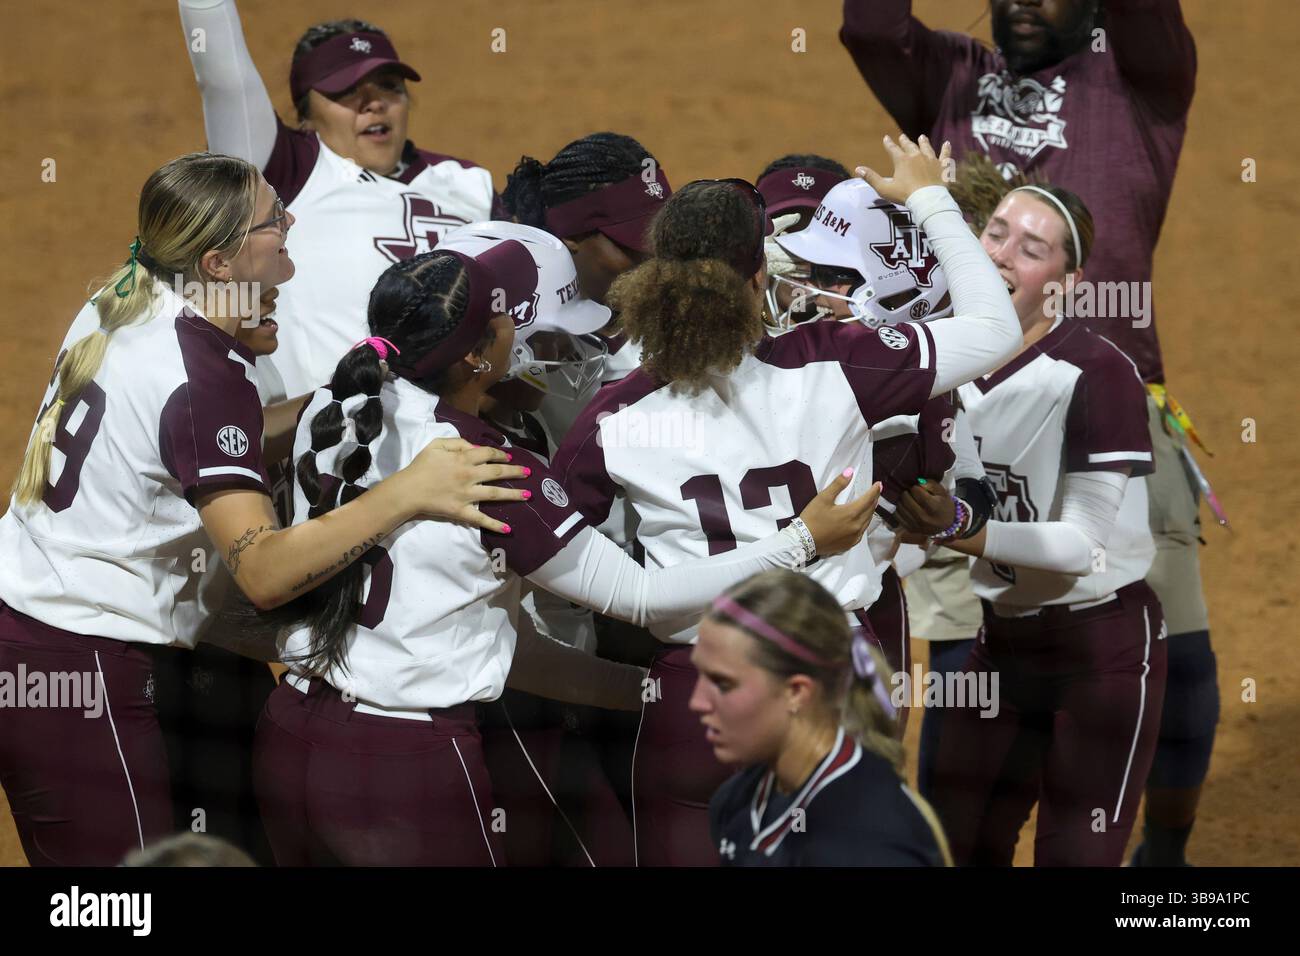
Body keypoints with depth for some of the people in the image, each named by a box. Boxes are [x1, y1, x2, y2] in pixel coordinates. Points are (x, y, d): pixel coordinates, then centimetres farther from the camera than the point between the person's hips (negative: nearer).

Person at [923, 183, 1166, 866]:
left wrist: (974, 535, -37)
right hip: (1003, 640, 6)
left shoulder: (1096, 375, -21)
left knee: (1074, 857, -2)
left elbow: (1083, 544, -24)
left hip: (1102, 648, -6)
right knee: (961, 843, 11)